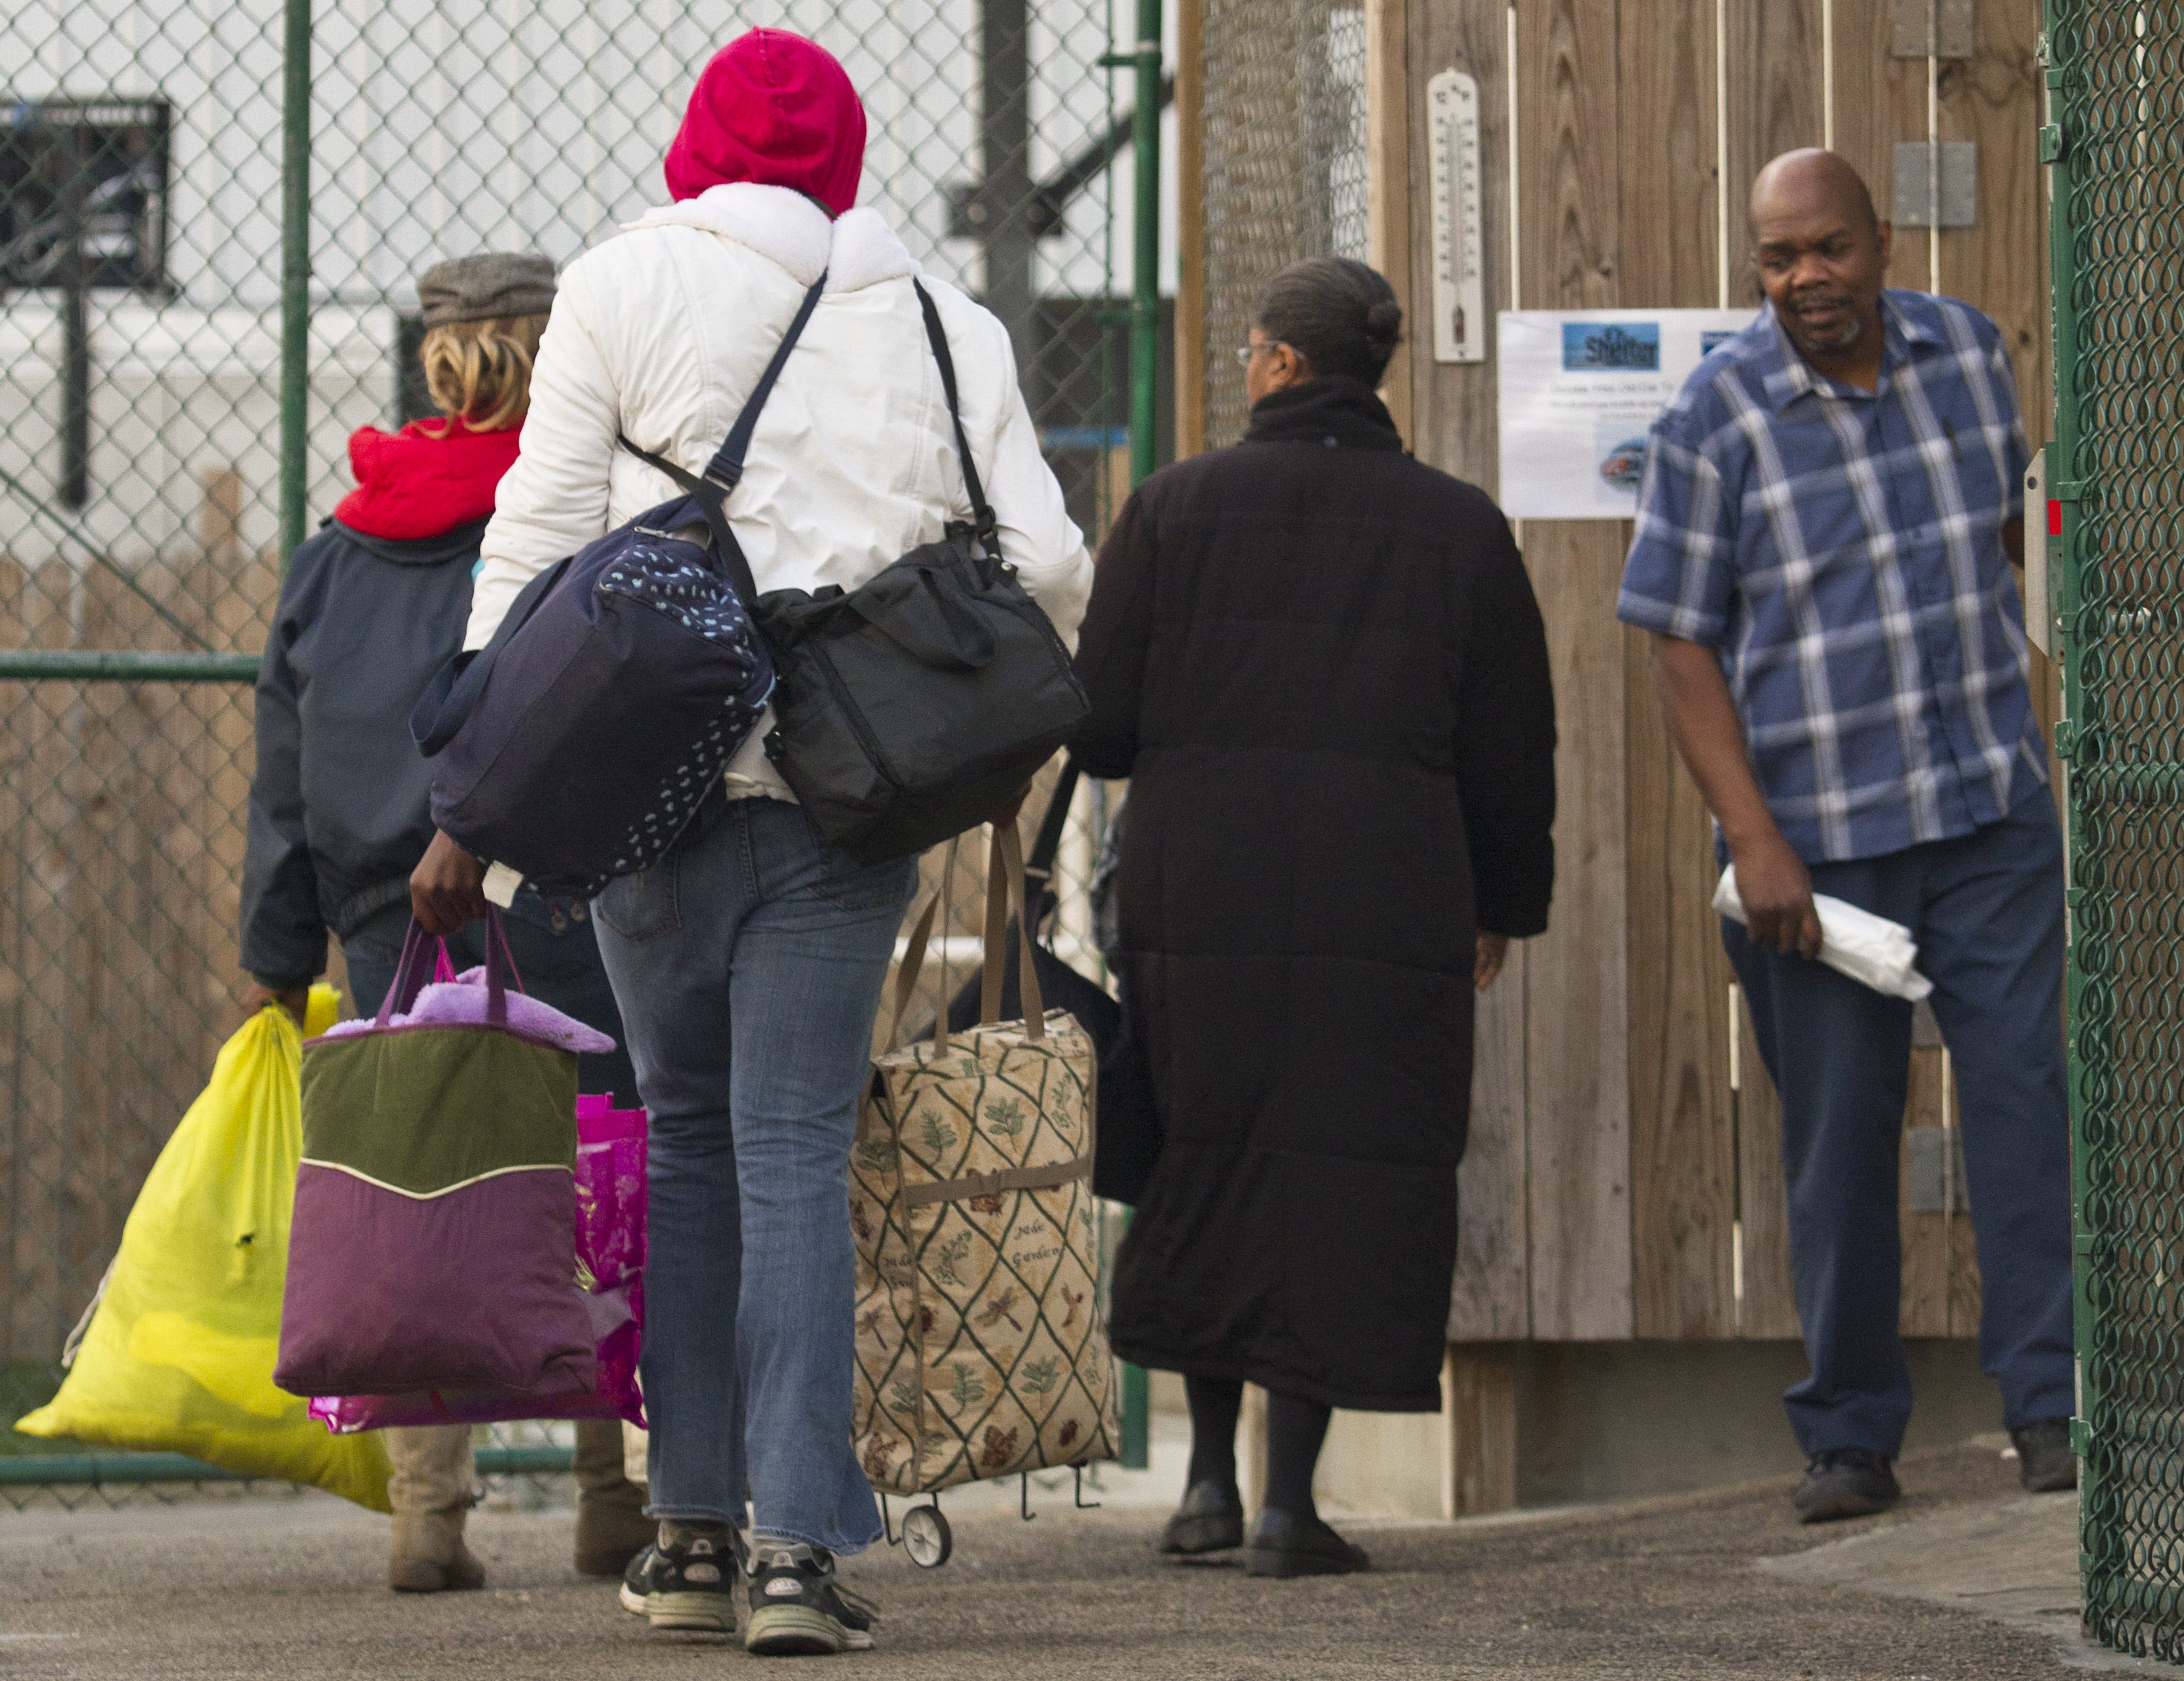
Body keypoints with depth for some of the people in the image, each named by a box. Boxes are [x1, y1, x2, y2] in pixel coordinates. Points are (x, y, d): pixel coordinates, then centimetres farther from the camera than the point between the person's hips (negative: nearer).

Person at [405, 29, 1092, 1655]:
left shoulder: (624, 291, 5)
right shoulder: (949, 329, 9)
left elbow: (536, 549, 1)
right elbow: (1046, 569, 4)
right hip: (851, 793, 0)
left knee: (688, 1136, 13)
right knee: (796, 1154, 0)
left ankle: (694, 1524, 15)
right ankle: (800, 1543, -10)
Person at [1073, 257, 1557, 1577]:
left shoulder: (1176, 507, 2)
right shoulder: (1458, 527, 5)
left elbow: (1100, 719, 0)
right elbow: (1514, 748, 8)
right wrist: (1504, 908, 20)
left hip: (1197, 888, 0)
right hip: (1389, 906, 0)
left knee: (1208, 1171, 14)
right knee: (1344, 1182, 3)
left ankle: (1212, 1478, 15)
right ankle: (1290, 1502, -1)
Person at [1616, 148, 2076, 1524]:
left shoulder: (1968, 353, 4)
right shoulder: (1716, 419, -6)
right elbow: (1684, 647, -6)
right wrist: (1751, 840, -13)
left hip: (1993, 810, 2)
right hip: (1817, 838, -2)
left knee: (2022, 1090, -7)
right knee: (1838, 1136, 2)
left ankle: (2050, 1405, -4)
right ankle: (1850, 1436, 11)